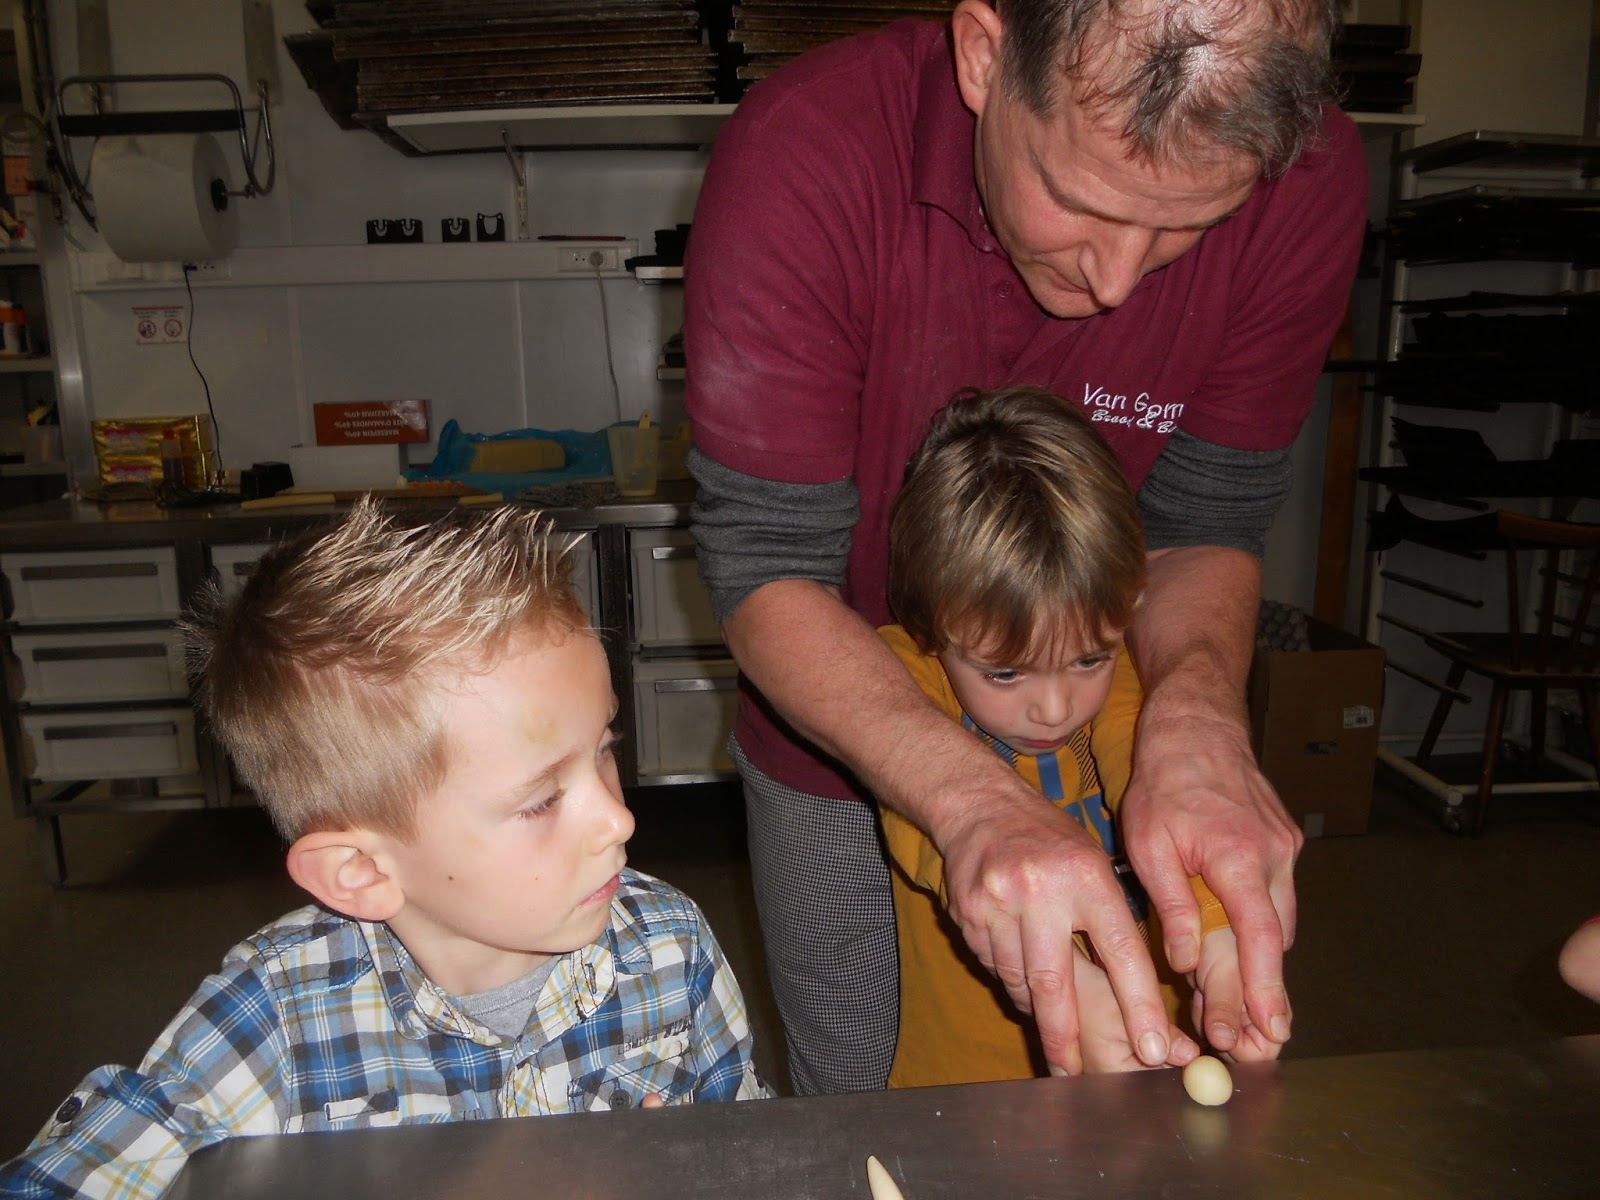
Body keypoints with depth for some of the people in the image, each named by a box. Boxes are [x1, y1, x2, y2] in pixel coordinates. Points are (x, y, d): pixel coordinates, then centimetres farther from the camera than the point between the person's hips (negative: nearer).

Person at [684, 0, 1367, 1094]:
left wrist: (1196, 724, -34)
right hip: (840, 725, -1)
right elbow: (765, 566, -29)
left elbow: (1206, 520, -13)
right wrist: (974, 798, -44)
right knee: (855, 1104, 18)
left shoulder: (1308, 181, -21)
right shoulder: (801, 159, -29)